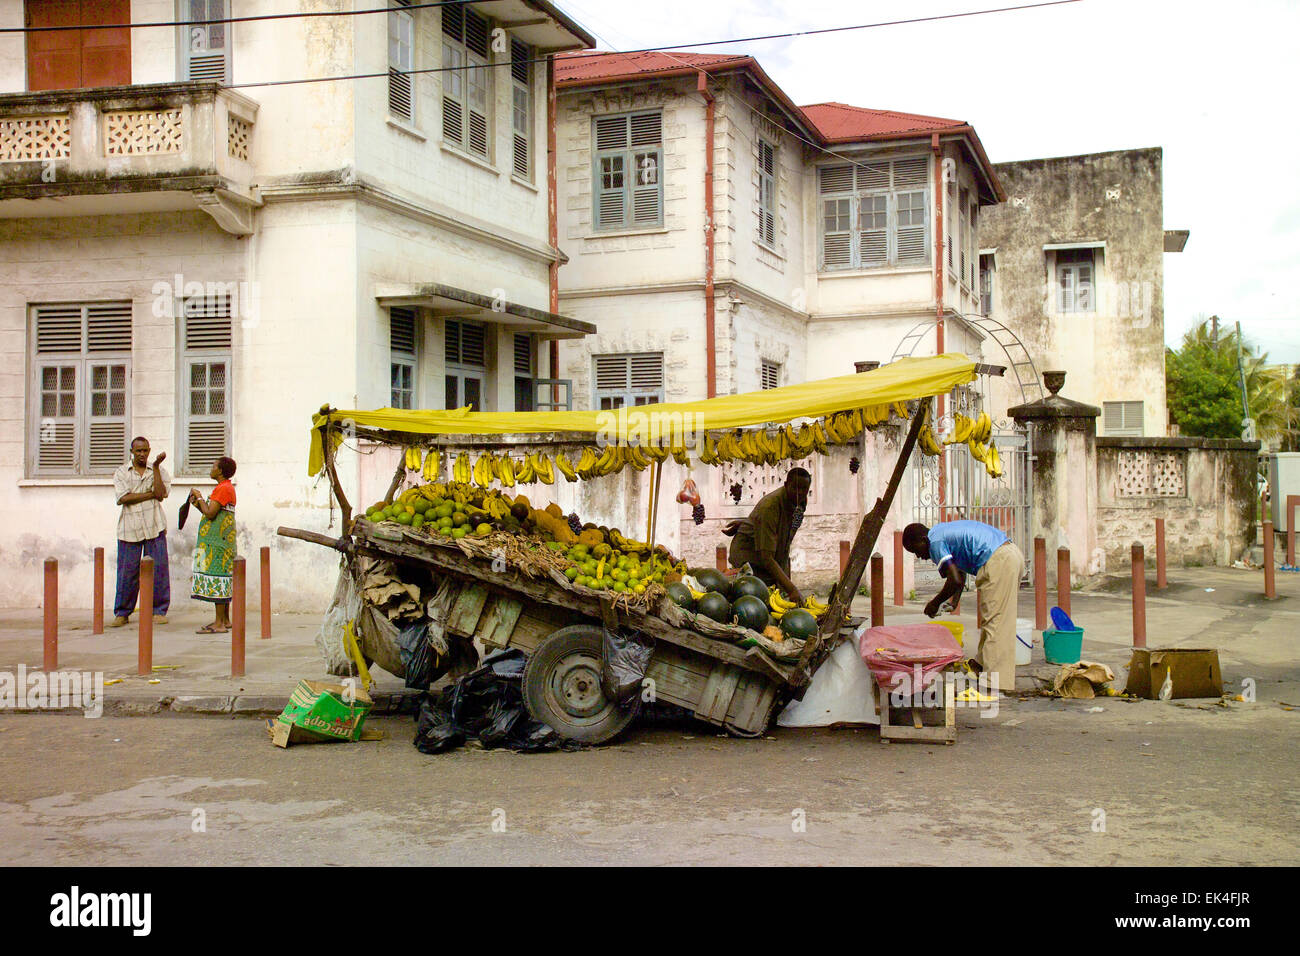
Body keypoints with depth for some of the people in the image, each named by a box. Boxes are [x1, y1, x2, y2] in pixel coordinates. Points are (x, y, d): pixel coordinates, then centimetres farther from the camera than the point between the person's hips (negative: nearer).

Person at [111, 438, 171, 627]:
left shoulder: (160, 471, 10)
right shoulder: (121, 473, 9)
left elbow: (161, 493, -8)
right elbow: (124, 498, -7)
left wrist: (156, 466, -9)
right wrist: (151, 494, -8)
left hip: (154, 527, 0)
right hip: (129, 528, 0)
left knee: (158, 569, -1)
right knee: (127, 571, 1)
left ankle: (159, 611, 9)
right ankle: (122, 613, 12)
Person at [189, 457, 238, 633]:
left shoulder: (223, 489, -14)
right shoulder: (227, 487, 19)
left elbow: (210, 513, -20)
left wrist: (199, 497, -6)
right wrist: (198, 504, 10)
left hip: (218, 540, -11)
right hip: (220, 539, 11)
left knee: (217, 577, -11)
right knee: (222, 578, 12)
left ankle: (219, 623, -12)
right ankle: (225, 620, 16)